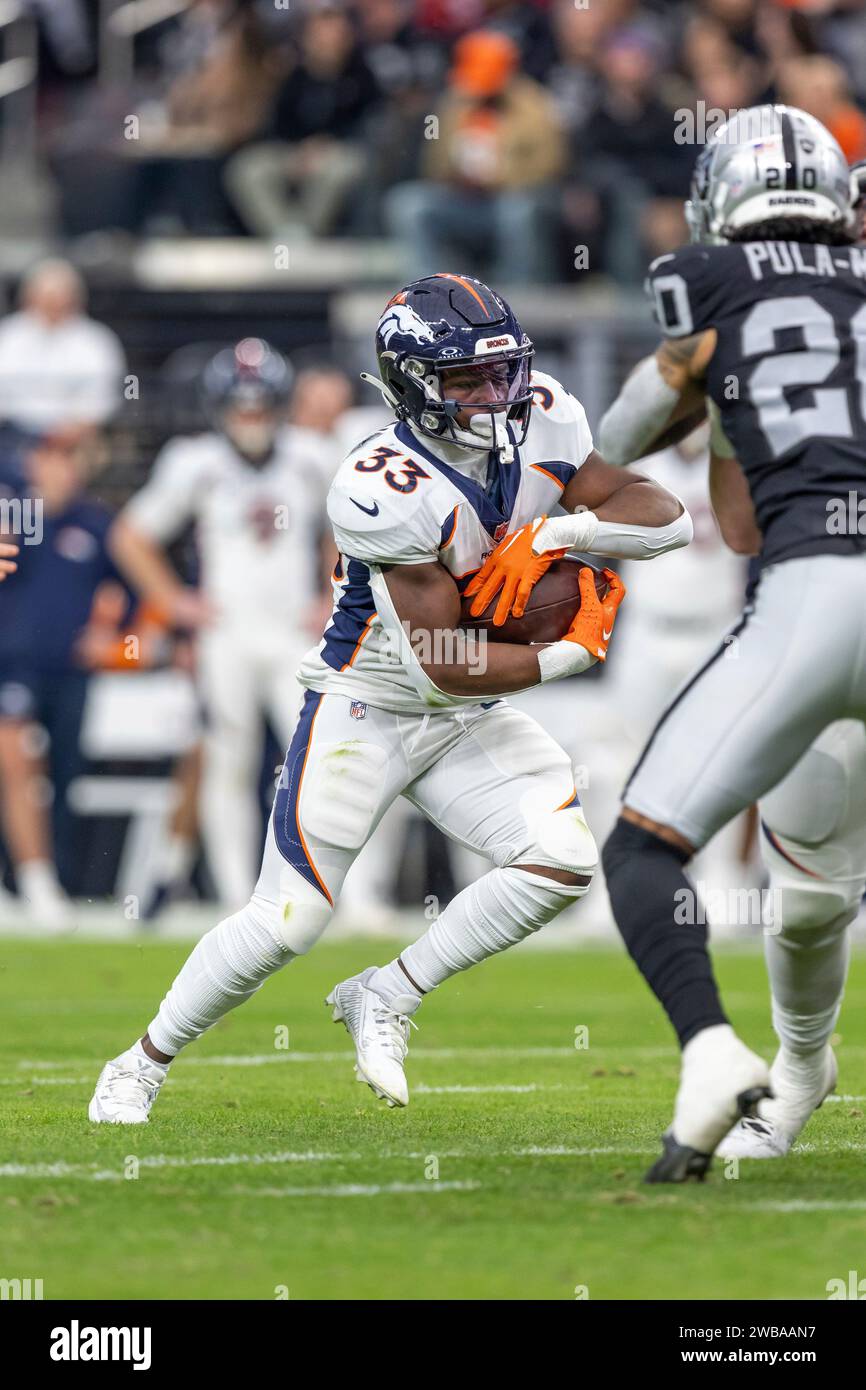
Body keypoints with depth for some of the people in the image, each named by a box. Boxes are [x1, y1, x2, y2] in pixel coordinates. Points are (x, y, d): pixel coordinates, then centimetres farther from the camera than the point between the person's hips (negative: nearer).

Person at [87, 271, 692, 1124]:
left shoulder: (540, 423, -9)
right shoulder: (387, 489, -29)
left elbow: (667, 517, -9)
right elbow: (443, 668, -27)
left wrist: (569, 528, -26)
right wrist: (572, 653, -18)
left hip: (469, 722, 6)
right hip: (366, 709, -6)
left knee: (562, 862, -14)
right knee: (288, 920, -6)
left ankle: (384, 998, 3)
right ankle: (141, 1066, 15)